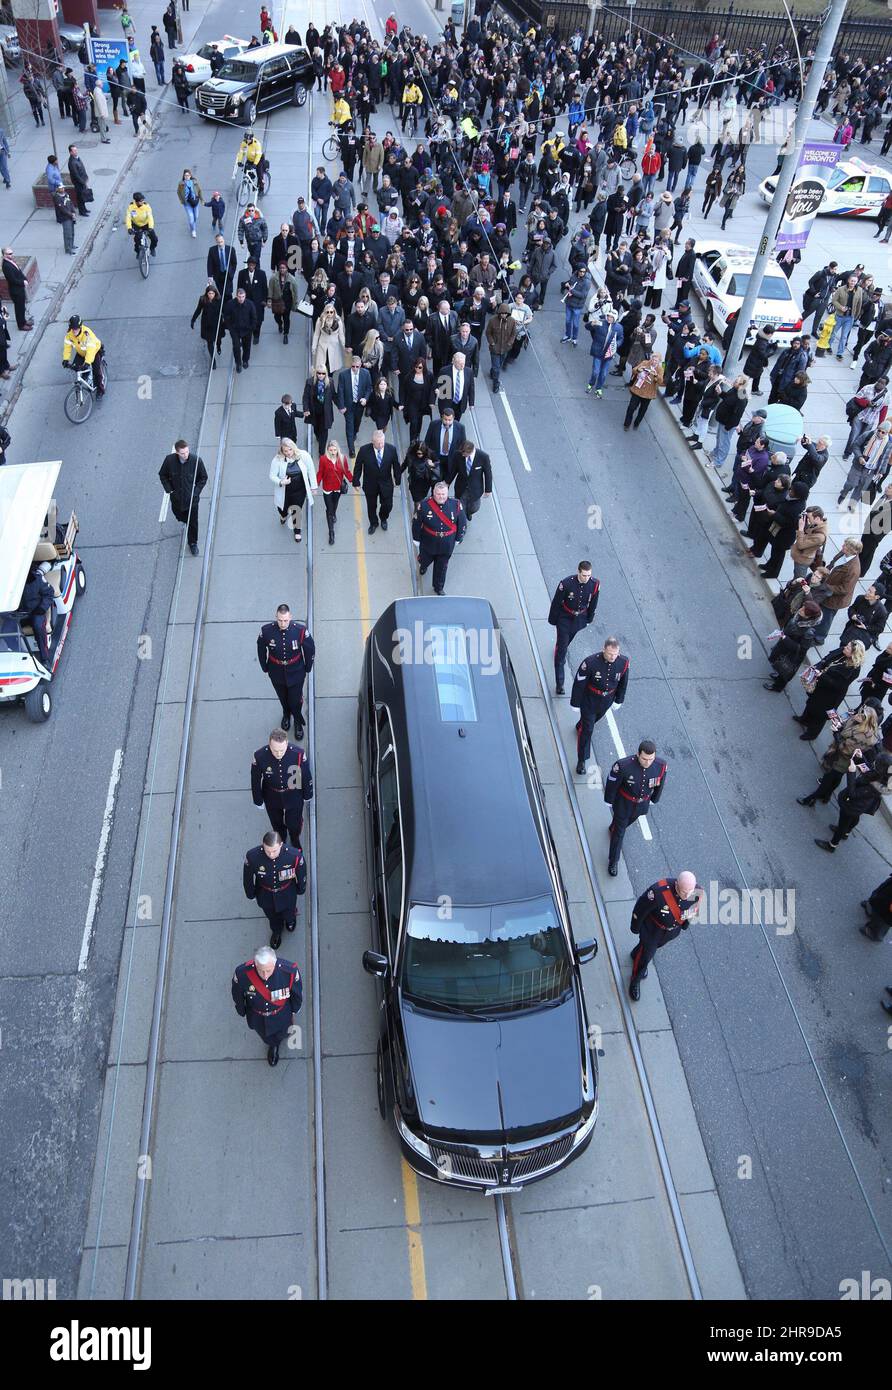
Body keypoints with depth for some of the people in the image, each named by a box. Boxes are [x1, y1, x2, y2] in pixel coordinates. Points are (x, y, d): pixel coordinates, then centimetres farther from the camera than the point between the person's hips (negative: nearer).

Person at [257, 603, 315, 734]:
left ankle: (298, 722, 46)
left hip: (296, 674, -1)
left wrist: (307, 669, 1)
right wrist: (265, 668, 6)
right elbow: (261, 649, -4)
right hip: (276, 674, 1)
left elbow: (310, 649, -9)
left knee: (296, 700, 13)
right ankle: (286, 715, 60)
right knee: (283, 698, 26)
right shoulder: (266, 631, -24)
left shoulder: (301, 630, -26)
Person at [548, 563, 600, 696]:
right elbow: (556, 602, -14)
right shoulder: (566, 583, -28)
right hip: (564, 619, -4)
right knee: (562, 648, -4)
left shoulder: (595, 584, -18)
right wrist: (553, 620, -5)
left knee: (568, 640, 28)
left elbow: (593, 604, 0)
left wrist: (589, 619, 11)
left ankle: (561, 650, 64)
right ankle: (559, 684, -1)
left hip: (580, 619, 4)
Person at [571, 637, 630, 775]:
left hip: (607, 700, 4)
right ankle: (581, 760, 17)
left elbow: (623, 682, -1)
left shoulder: (623, 661, -20)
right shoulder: (591, 662, -32)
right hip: (589, 700, -4)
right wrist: (575, 703, -11)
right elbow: (579, 683, -19)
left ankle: (580, 726, 63)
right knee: (587, 730, 2)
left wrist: (619, 700, 9)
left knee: (596, 718, 30)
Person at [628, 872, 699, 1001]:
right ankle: (635, 980, 44)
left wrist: (685, 924, 12)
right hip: (652, 926, -4)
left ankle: (636, 955, 63)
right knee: (646, 954, 14)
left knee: (656, 945, 31)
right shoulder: (659, 891, -43)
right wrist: (635, 927, -9)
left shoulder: (697, 892, -30)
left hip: (673, 930, 4)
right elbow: (640, 908, -24)